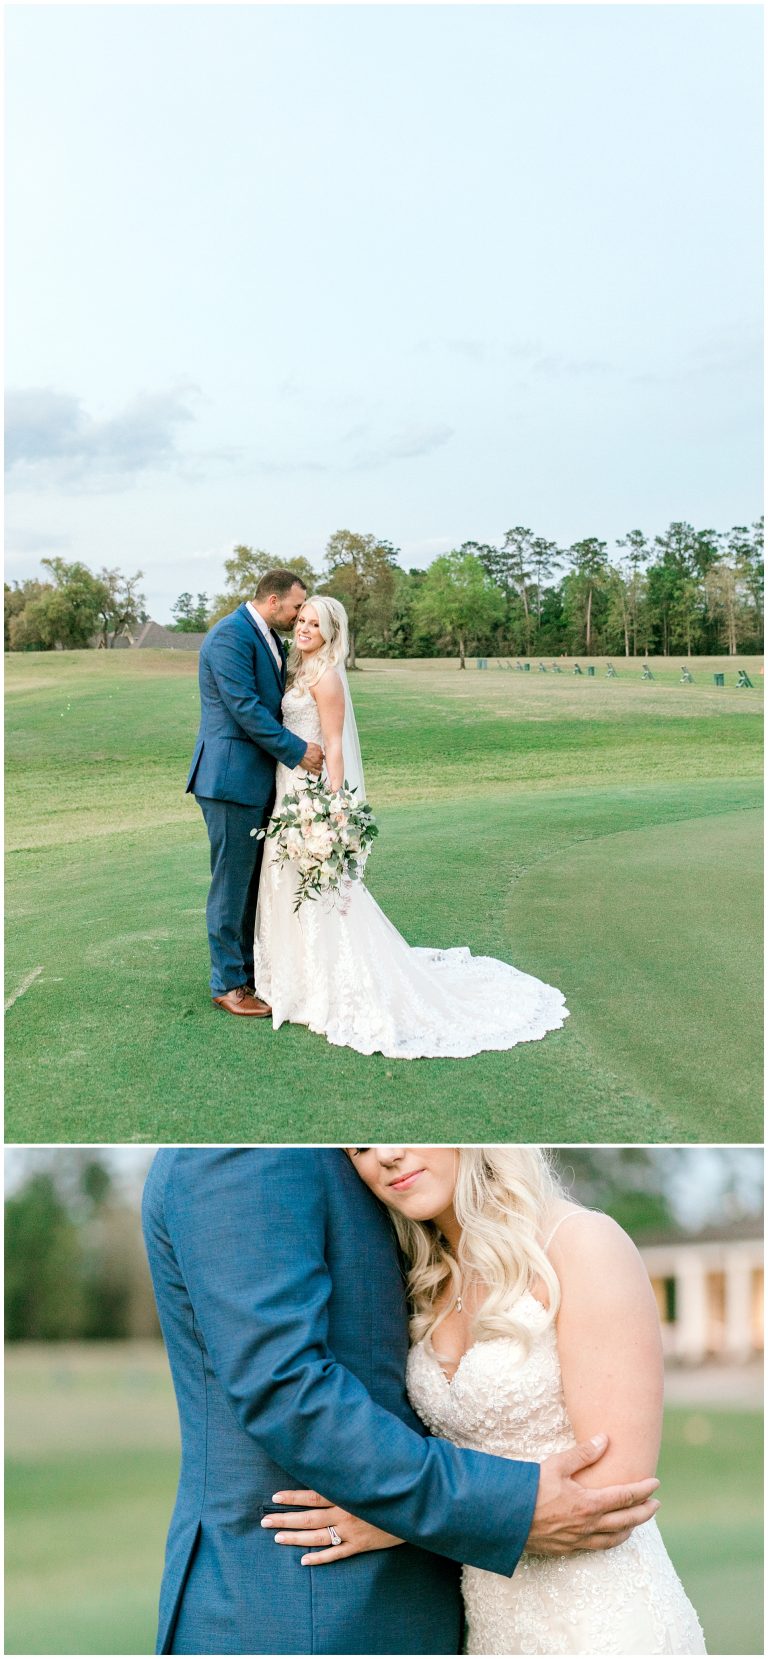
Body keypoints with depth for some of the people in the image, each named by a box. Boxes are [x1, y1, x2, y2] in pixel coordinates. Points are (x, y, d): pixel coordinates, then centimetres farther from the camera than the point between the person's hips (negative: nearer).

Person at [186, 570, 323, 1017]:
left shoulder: (271, 640, 15)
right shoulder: (230, 635, -15)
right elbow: (244, 706, -21)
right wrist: (296, 750, -17)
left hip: (261, 779, 9)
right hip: (232, 777, -9)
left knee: (256, 882, 15)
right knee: (232, 884, -1)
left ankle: (252, 969, 25)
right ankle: (228, 984, 8)